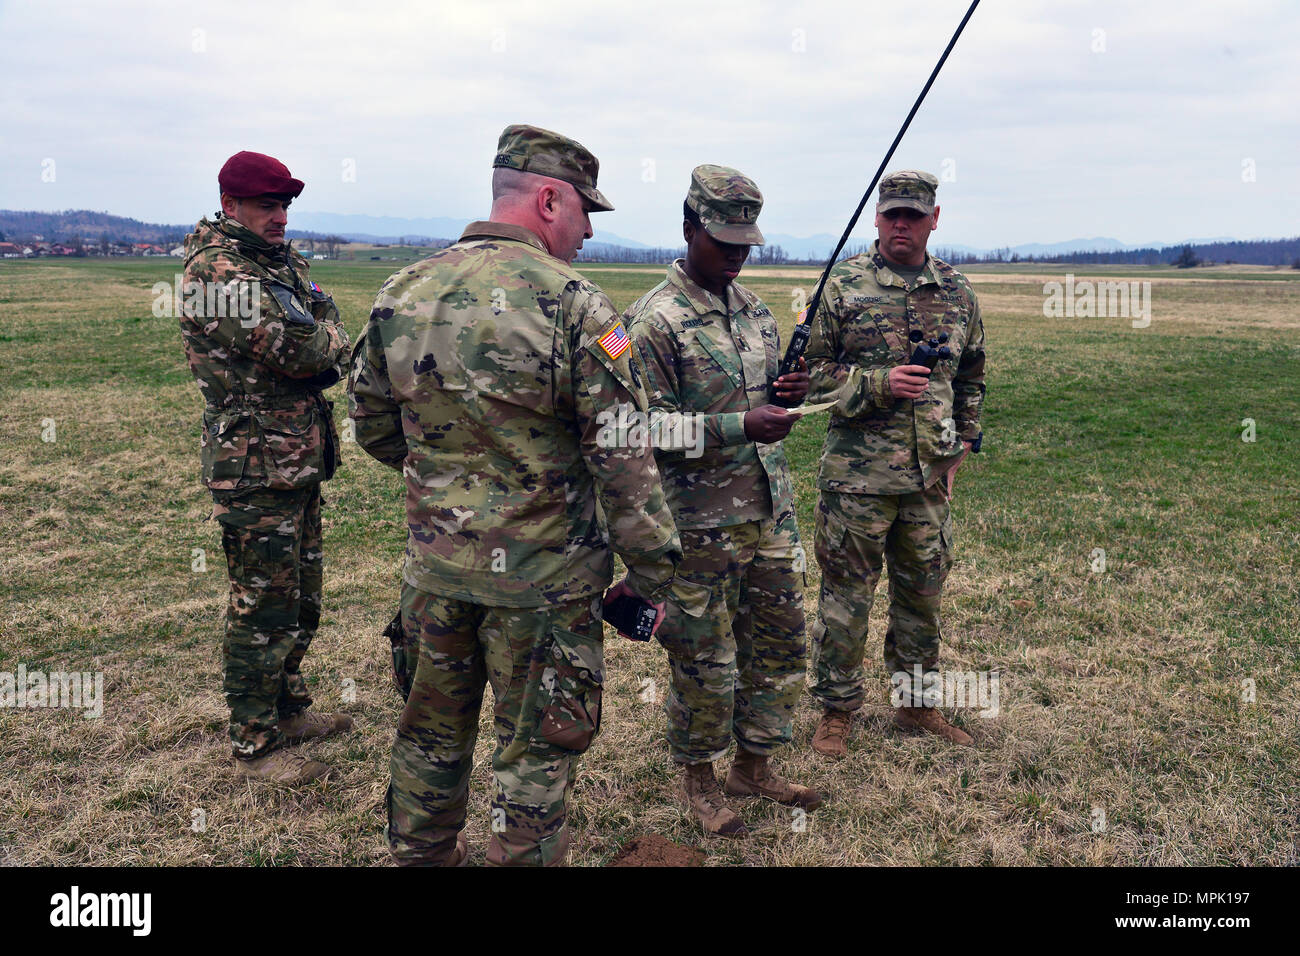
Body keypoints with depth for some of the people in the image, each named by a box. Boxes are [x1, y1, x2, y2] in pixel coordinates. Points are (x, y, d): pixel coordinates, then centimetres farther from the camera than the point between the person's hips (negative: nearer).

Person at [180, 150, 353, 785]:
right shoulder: (216, 270, -16)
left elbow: (330, 354, 10)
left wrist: (319, 351, -10)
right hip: (255, 465, -9)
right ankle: (254, 746, 14)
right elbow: (304, 350, -24)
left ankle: (289, 711, 35)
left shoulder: (285, 264, 13)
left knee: (300, 597, 19)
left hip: (301, 458, 9)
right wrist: (331, 340, -4)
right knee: (263, 606, 0)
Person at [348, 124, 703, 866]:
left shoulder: (402, 295, 1)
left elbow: (374, 427, 11)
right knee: (538, 750, 12)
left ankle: (423, 853, 44)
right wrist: (654, 573, -8)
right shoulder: (573, 304, -17)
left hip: (434, 568, 6)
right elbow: (624, 459, -17)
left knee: (434, 729, 24)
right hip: (542, 580, -5)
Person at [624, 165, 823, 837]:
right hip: (703, 522, -7)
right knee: (704, 659, 5)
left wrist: (789, 393, -2)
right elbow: (645, 426, -17)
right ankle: (697, 778, 27)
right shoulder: (654, 320, -13)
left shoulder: (752, 307, 11)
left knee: (779, 642, 15)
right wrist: (738, 427, -24)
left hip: (771, 510, 7)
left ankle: (753, 766, 34)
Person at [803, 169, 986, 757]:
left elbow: (971, 376, 21)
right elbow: (811, 372, -5)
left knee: (923, 593, 15)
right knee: (846, 596, 3)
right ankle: (836, 712, 18)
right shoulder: (844, 285, -4)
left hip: (930, 477, 5)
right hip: (857, 474, -4)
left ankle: (915, 703, 32)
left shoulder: (957, 291, 10)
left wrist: (962, 443, 13)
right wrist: (879, 383, -17)